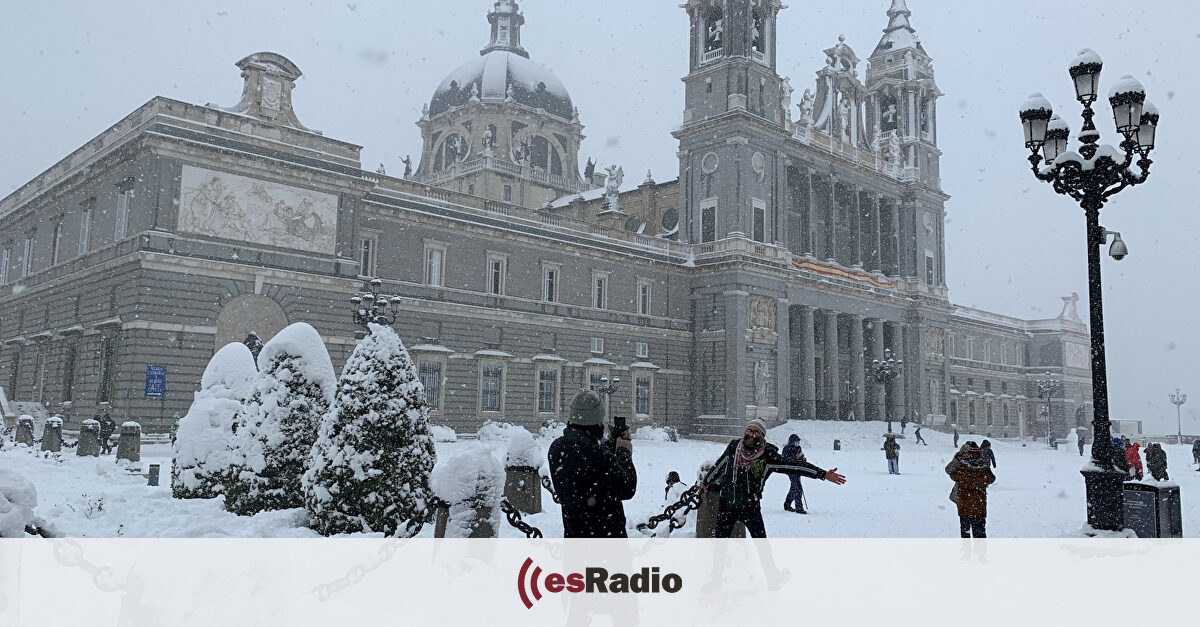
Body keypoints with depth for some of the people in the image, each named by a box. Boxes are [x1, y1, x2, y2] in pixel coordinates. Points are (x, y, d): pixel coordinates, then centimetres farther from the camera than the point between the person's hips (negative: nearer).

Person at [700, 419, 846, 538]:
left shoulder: (767, 455, -9)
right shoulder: (734, 446, -1)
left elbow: (793, 465, -13)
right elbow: (720, 464, 16)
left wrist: (823, 474, -18)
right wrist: (706, 482, 28)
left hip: (750, 506, -2)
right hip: (726, 504, 2)